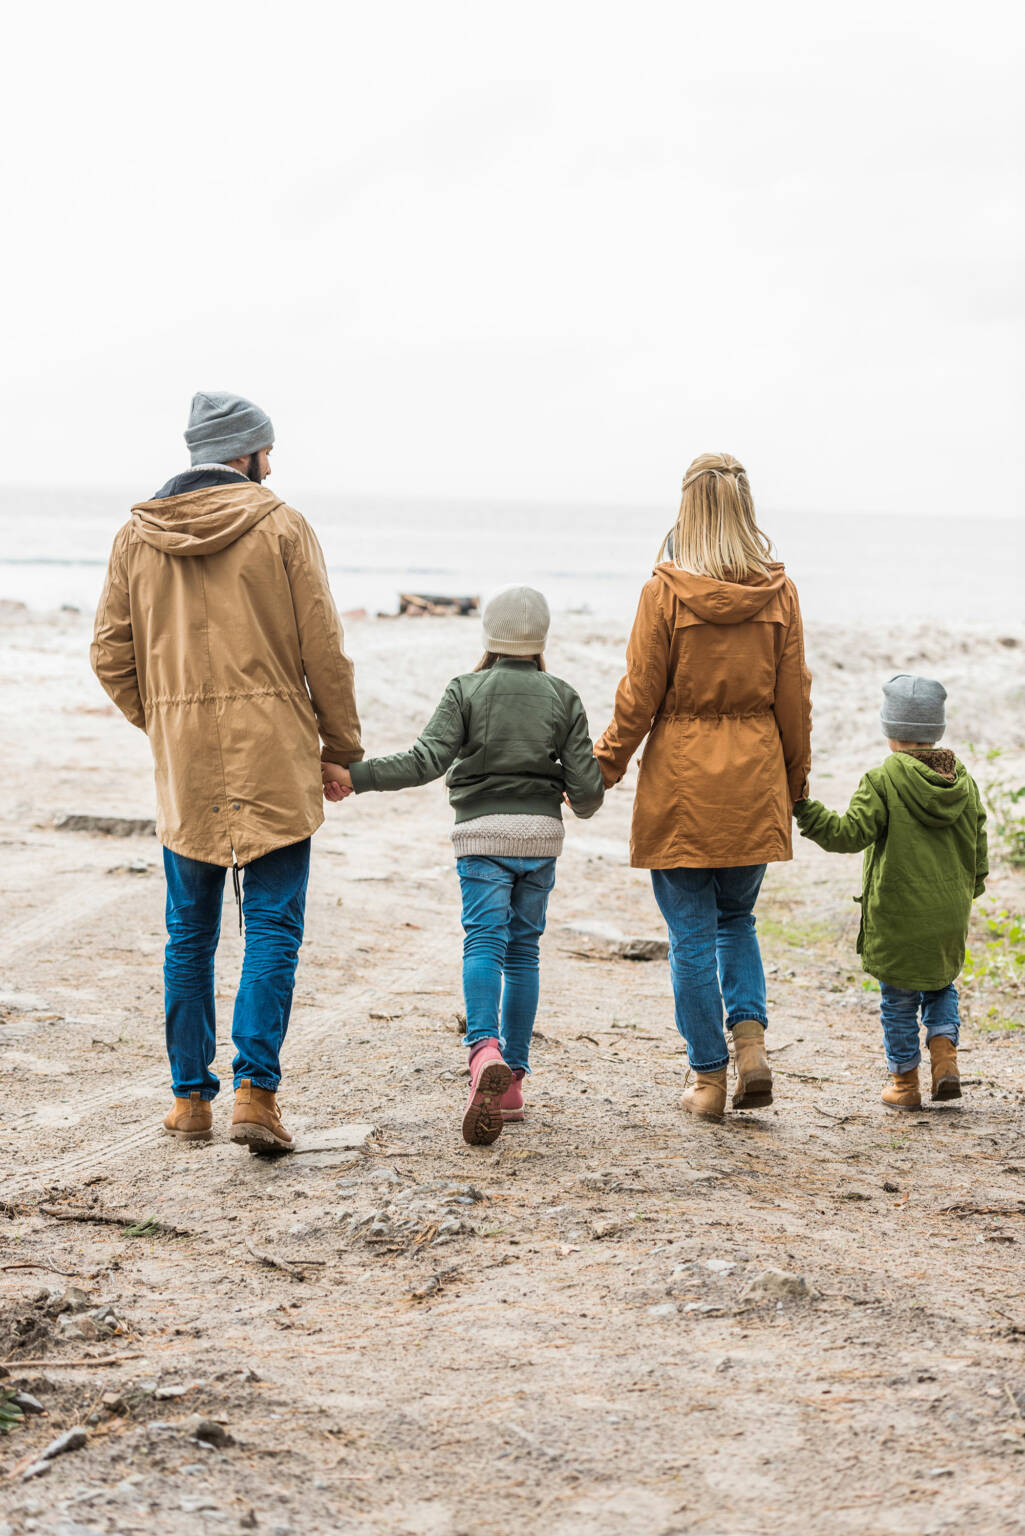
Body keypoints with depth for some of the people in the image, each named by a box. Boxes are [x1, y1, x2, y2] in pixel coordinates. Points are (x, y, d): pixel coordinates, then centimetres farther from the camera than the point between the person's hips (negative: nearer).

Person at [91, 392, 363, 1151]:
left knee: (190, 933, 12)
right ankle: (256, 1090, -10)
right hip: (273, 754, -3)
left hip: (182, 767, 3)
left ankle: (191, 1097, 16)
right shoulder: (281, 527, -4)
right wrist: (342, 744, 4)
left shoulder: (137, 536, 6)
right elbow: (322, 649, -5)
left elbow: (111, 655, 6)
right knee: (273, 926, 0)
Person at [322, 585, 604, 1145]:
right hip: (541, 834, 2)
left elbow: (427, 759, -14)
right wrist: (580, 804, 25)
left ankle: (485, 1049, -36)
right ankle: (512, 1080, 9)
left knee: (484, 943, -10)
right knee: (523, 950, 9)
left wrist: (354, 775, -12)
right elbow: (585, 785, 1)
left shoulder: (466, 690, -1)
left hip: (483, 832, -2)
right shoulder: (563, 698, 5)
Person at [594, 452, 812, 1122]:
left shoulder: (666, 591, -10)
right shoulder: (779, 591, -1)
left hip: (681, 779, -3)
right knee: (736, 917, 22)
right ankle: (752, 1038, 3)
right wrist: (797, 784, 15)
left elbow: (639, 697, -7)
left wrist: (603, 769, 5)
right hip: (755, 781, 3)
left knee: (693, 933, 6)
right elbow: (794, 699, 4)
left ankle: (709, 1078, 11)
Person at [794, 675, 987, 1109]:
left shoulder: (882, 782, -13)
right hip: (950, 914, 4)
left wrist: (805, 809, -19)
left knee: (899, 999, 9)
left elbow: (850, 833, -22)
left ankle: (904, 1083, 16)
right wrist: (969, 891, 25)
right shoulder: (962, 781, 3)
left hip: (899, 915, -4)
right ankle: (945, 1057, 7)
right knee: (941, 985, 25)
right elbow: (978, 846, 10)